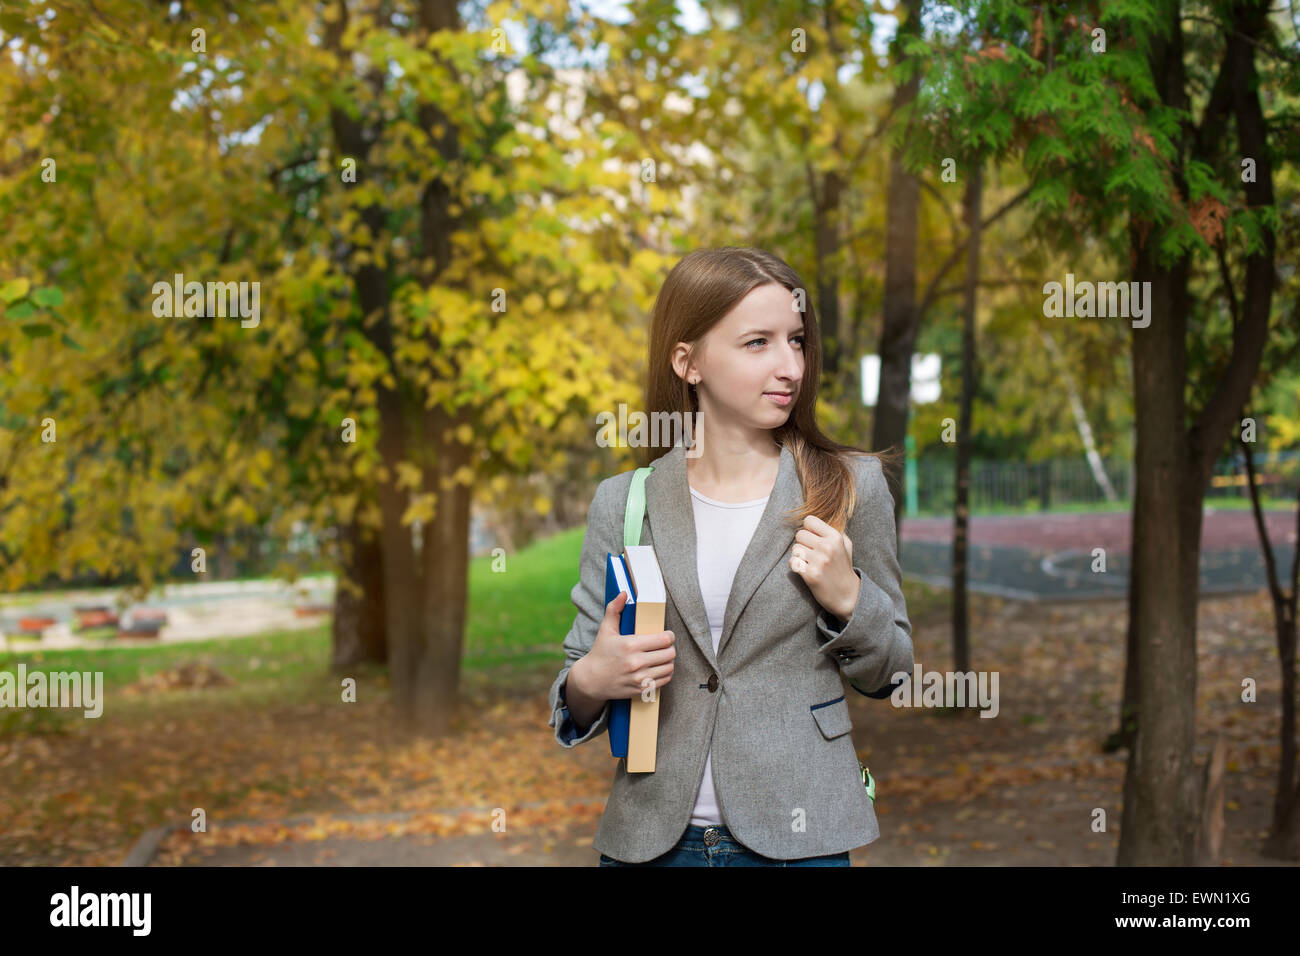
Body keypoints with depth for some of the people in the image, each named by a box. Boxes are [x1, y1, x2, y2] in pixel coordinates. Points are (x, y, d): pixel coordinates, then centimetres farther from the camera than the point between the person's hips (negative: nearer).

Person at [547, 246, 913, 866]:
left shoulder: (850, 487, -1)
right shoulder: (622, 503, 1)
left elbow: (888, 675, 6)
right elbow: (577, 688, 7)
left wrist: (846, 597, -12)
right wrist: (589, 683, -15)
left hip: (797, 839, -1)